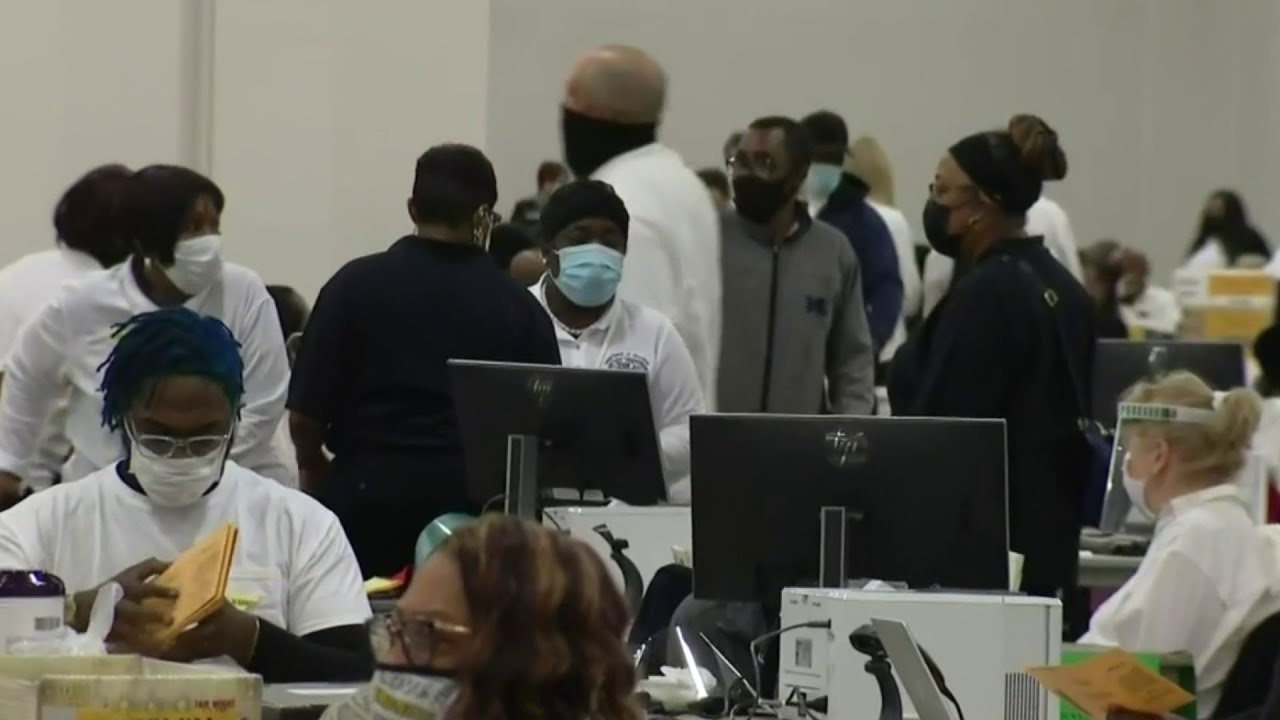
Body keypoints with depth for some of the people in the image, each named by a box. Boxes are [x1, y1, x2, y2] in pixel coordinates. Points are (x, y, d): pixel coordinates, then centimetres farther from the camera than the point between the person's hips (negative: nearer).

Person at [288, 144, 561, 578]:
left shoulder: (357, 284, -2)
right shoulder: (518, 307, 0)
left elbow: (306, 414, -2)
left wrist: (315, 469, 19)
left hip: (367, 499, -1)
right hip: (472, 508, 1)